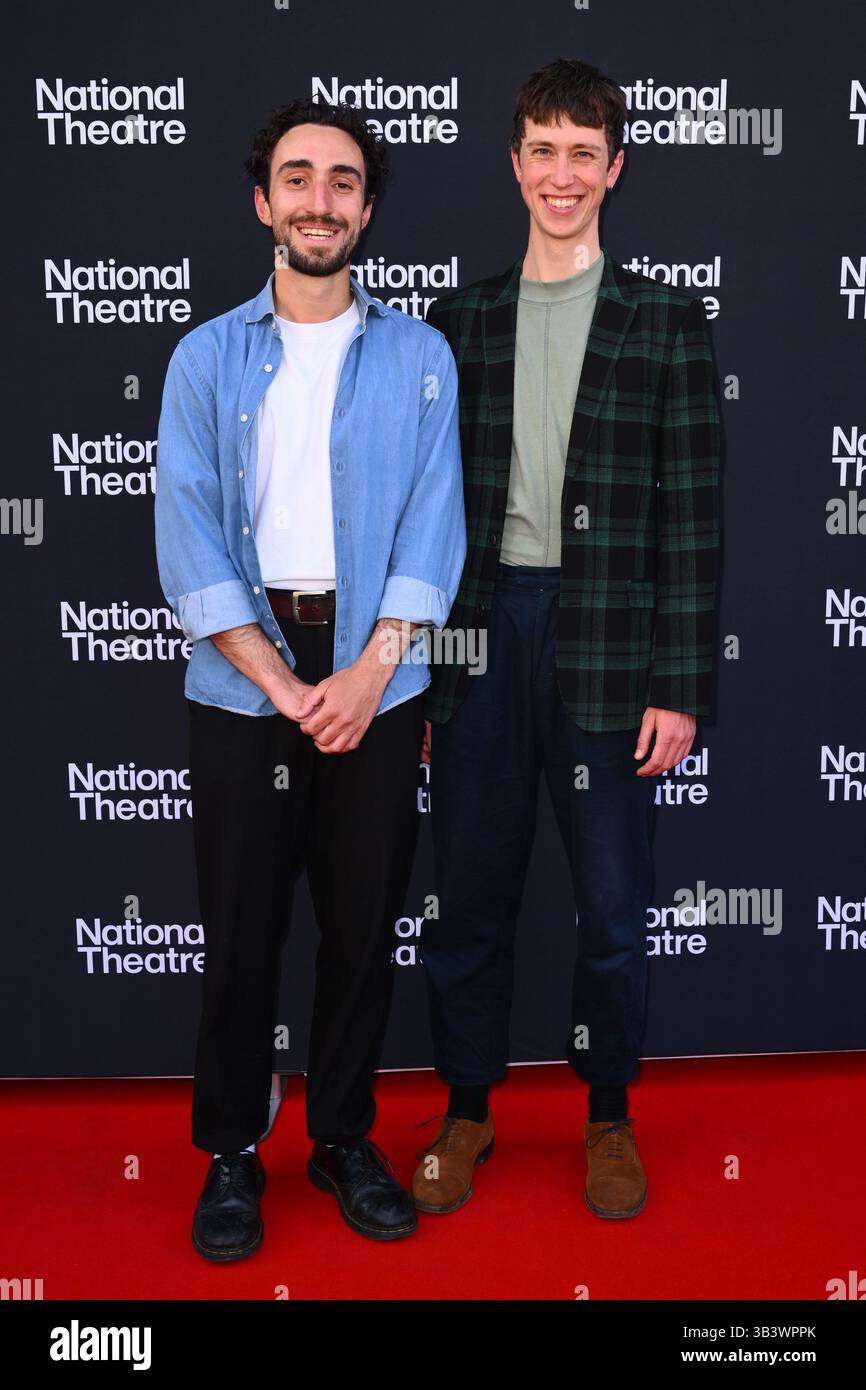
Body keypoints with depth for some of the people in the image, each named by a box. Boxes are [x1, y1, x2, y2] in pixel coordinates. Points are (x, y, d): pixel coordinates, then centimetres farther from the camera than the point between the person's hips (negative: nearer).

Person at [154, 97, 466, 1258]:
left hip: (376, 679, 1)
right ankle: (230, 1153, 22)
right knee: (242, 926, 6)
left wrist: (369, 671, -12)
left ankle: (346, 1139, 26)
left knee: (363, 922, 8)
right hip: (242, 682, 0)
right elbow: (188, 540, -2)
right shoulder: (207, 357, 5)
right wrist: (284, 685, -11)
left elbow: (433, 525, 0)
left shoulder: (419, 356, 6)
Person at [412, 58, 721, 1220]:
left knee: (613, 908, 8)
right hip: (478, 639, 2)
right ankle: (467, 1111, 29)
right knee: (468, 896, 10)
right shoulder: (460, 322, 11)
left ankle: (609, 1119, 29)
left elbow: (690, 512, -1)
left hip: (606, 648, -2)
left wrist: (678, 686, -7)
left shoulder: (667, 322, 3)